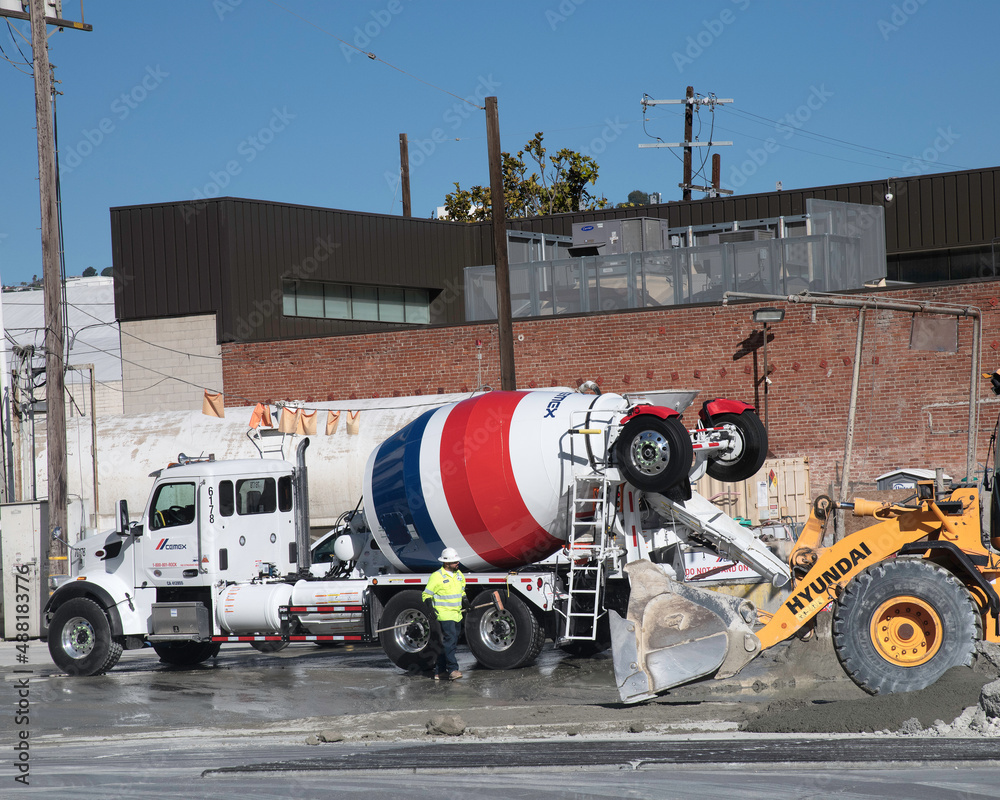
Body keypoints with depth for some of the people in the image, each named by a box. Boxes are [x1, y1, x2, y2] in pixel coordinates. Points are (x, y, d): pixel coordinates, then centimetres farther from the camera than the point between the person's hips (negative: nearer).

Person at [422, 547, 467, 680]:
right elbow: (427, 594, -6)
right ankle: (452, 669, -19)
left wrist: (465, 602, 16)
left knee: (451, 643, 9)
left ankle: (440, 671, 14)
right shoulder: (437, 577, -10)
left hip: (457, 614, 8)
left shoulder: (459, 575, 13)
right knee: (449, 640, -17)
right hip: (444, 614, -8)